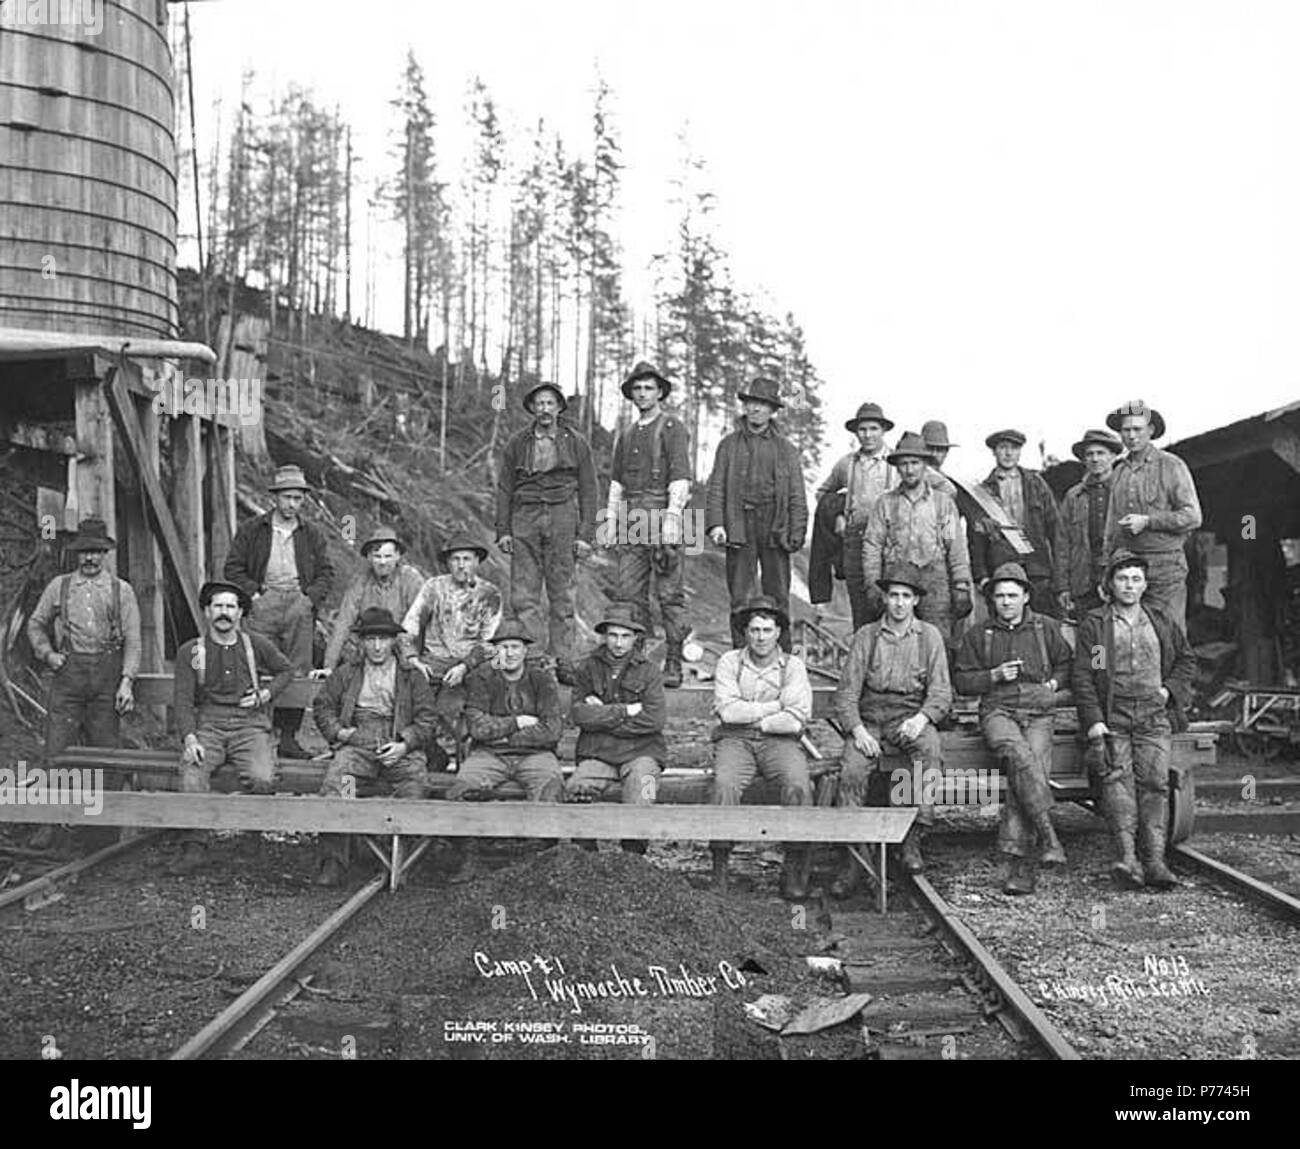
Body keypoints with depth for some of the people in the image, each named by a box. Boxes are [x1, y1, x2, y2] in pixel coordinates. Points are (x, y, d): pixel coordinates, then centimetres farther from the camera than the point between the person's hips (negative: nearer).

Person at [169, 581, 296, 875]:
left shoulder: (257, 645, 9)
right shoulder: (190, 651, 7)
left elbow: (286, 670, 26)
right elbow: (182, 701, 1)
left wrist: (265, 695, 6)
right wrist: (189, 739, -15)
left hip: (250, 724, 0)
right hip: (208, 726, 0)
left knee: (262, 780, -28)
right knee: (191, 775, -30)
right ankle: (193, 847, -21)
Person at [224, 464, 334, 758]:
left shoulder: (312, 534, 14)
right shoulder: (250, 530, 9)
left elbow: (326, 572, 14)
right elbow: (233, 568, 7)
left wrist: (311, 597, -1)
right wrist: (253, 594, -5)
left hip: (299, 604, 2)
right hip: (262, 602, -2)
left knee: (298, 672, -2)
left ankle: (289, 736, 3)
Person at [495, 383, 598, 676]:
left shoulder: (575, 443, 8)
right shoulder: (517, 443, 11)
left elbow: (588, 490, 7)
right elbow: (504, 488, 11)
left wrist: (586, 535, 0)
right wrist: (502, 530, 3)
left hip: (562, 517, -1)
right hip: (525, 519, 1)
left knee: (561, 594, 0)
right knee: (523, 596, -6)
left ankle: (562, 663, 4)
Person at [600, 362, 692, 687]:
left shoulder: (673, 428, 0)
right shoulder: (627, 435, 21)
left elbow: (680, 477, -8)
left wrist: (672, 519, -17)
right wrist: (611, 521, 13)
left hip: (662, 513, -6)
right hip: (631, 518, 6)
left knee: (670, 593, -4)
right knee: (629, 593, 3)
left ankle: (673, 664, -2)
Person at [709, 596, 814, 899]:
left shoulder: (793, 666, 6)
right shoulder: (729, 662, 8)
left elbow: (796, 720, -7)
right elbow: (727, 710, -7)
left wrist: (751, 717, -4)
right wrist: (774, 707, -5)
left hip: (779, 741, 0)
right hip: (735, 740, 0)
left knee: (798, 785, -30)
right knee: (725, 785, -32)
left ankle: (794, 869, -18)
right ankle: (719, 866, -22)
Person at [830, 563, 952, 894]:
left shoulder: (930, 636, 9)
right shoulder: (866, 636, 8)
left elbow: (941, 692, 4)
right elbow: (846, 694, 2)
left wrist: (921, 718, -17)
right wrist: (857, 730, -16)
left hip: (912, 716, 0)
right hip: (869, 719, 0)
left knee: (929, 749, -34)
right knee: (853, 768, -28)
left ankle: (913, 841, -29)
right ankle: (851, 860, -25)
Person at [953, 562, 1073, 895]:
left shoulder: (1046, 628, 16)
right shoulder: (978, 635, 14)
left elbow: (1069, 664, 27)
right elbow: (961, 680, 12)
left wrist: (1054, 682, 8)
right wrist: (994, 676, -3)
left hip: (1039, 713, 0)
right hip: (998, 710, 0)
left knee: (1024, 773, -23)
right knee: (1019, 756, -34)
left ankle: (1018, 862, -23)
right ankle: (1046, 832, -35)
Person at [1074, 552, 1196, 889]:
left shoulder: (1161, 621, 18)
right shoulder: (1094, 623, 8)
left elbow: (1187, 659, 28)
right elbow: (1082, 676, 2)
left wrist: (1170, 689, 9)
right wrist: (1093, 720, -9)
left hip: (1155, 714, 2)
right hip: (1112, 716, -2)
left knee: (1154, 779, -16)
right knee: (1117, 777, -20)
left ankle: (1155, 860, -19)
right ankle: (1127, 857, -28)